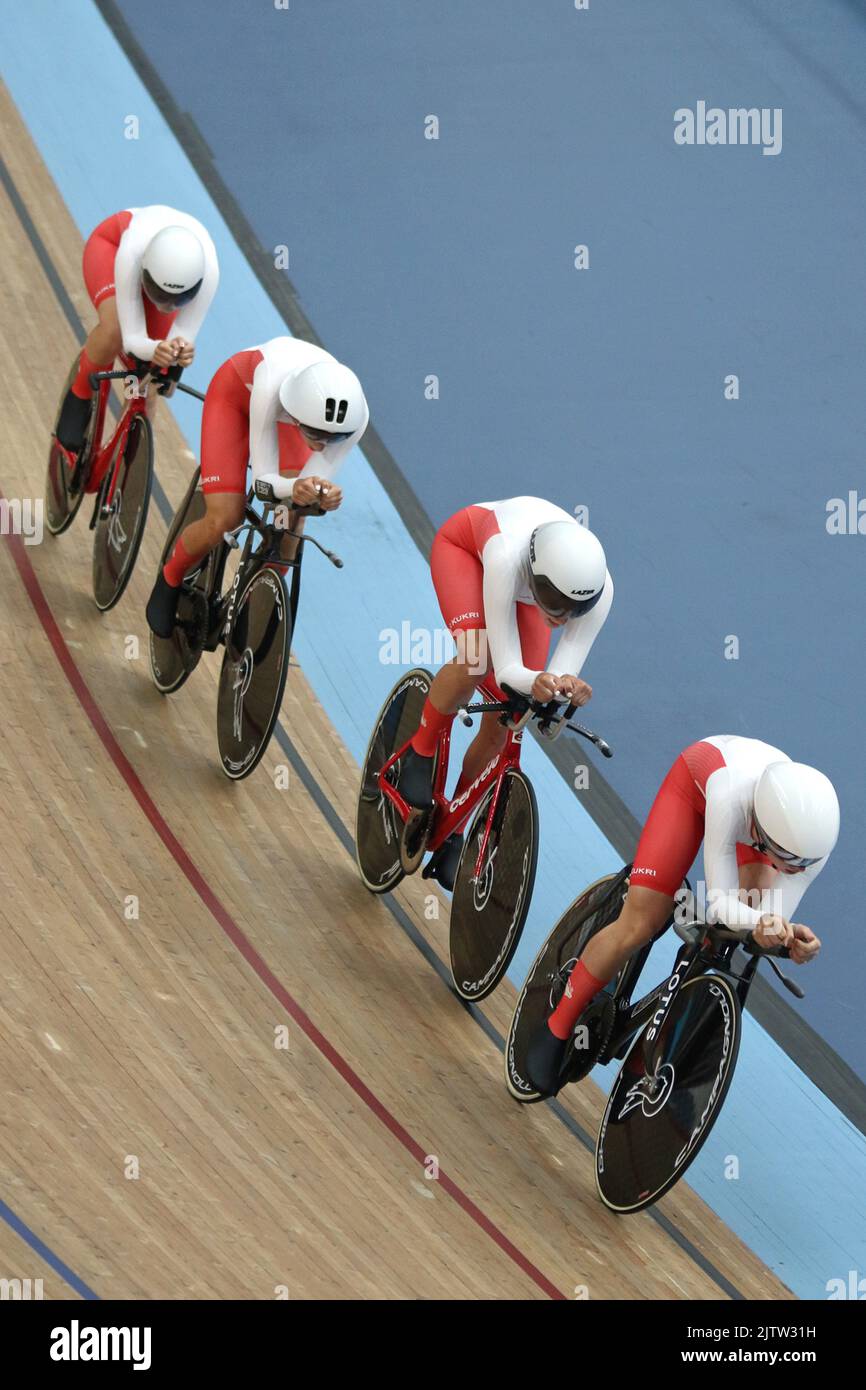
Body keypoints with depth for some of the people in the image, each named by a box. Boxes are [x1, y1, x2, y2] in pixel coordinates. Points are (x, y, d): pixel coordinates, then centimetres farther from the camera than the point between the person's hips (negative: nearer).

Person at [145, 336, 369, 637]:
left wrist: (326, 495, -50)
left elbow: (318, 478, -26)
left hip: (290, 401, 3)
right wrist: (294, 487, -61)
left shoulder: (356, 414, -36)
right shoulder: (271, 386, -46)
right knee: (224, 519, -14)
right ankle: (170, 580, 17)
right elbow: (264, 478, -39)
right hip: (236, 391, -3)